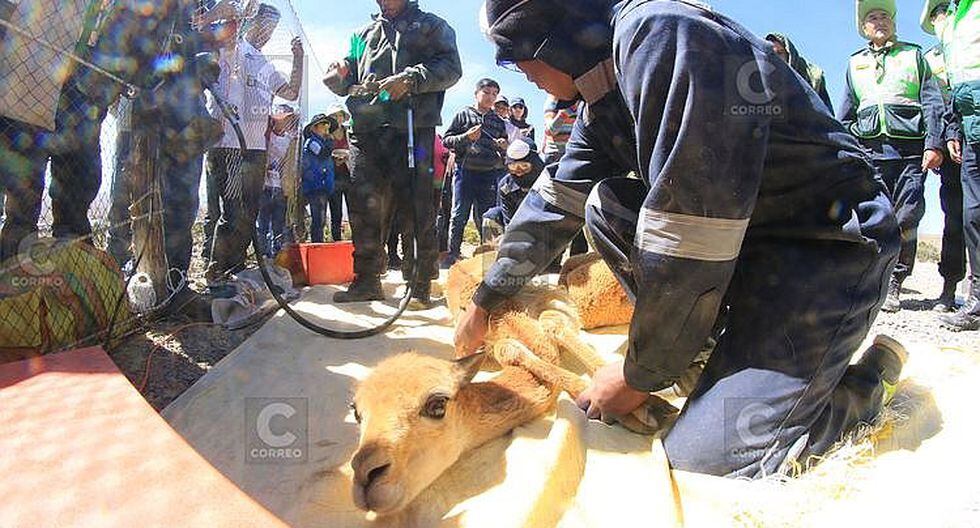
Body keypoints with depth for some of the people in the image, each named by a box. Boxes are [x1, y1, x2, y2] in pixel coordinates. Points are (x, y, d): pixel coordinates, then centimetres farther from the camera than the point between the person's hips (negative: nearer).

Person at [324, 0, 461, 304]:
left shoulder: (431, 26, 17)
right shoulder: (364, 33, 30)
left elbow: (451, 66, 1)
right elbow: (348, 81, 29)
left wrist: (411, 79, -15)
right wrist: (339, 77, 4)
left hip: (411, 127, -5)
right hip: (365, 128, 5)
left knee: (413, 205, -9)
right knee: (363, 203, 0)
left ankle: (420, 284, -2)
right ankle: (367, 280, 10)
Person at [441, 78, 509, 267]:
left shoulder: (499, 121, 18)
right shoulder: (464, 114, 8)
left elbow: (505, 151, 22)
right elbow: (446, 140, 3)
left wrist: (504, 146, -1)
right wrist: (466, 137, -12)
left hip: (490, 174, 3)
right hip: (466, 171, -2)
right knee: (459, 216, -2)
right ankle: (452, 255, 4)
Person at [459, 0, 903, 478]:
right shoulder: (606, 99, 9)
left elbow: (689, 231, -25)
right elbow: (556, 201, 17)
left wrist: (640, 375, -14)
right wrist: (485, 300, 20)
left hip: (830, 246, -9)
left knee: (708, 457, -19)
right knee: (603, 205, 0)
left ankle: (868, 377, 6)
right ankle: (712, 353, 4)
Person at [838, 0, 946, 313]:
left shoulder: (914, 55, 17)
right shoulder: (855, 63, 21)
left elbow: (933, 103, 8)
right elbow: (845, 116, 20)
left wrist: (934, 145, -5)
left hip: (910, 149, -1)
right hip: (870, 150, 1)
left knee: (906, 218, -7)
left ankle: (894, 284, 1)